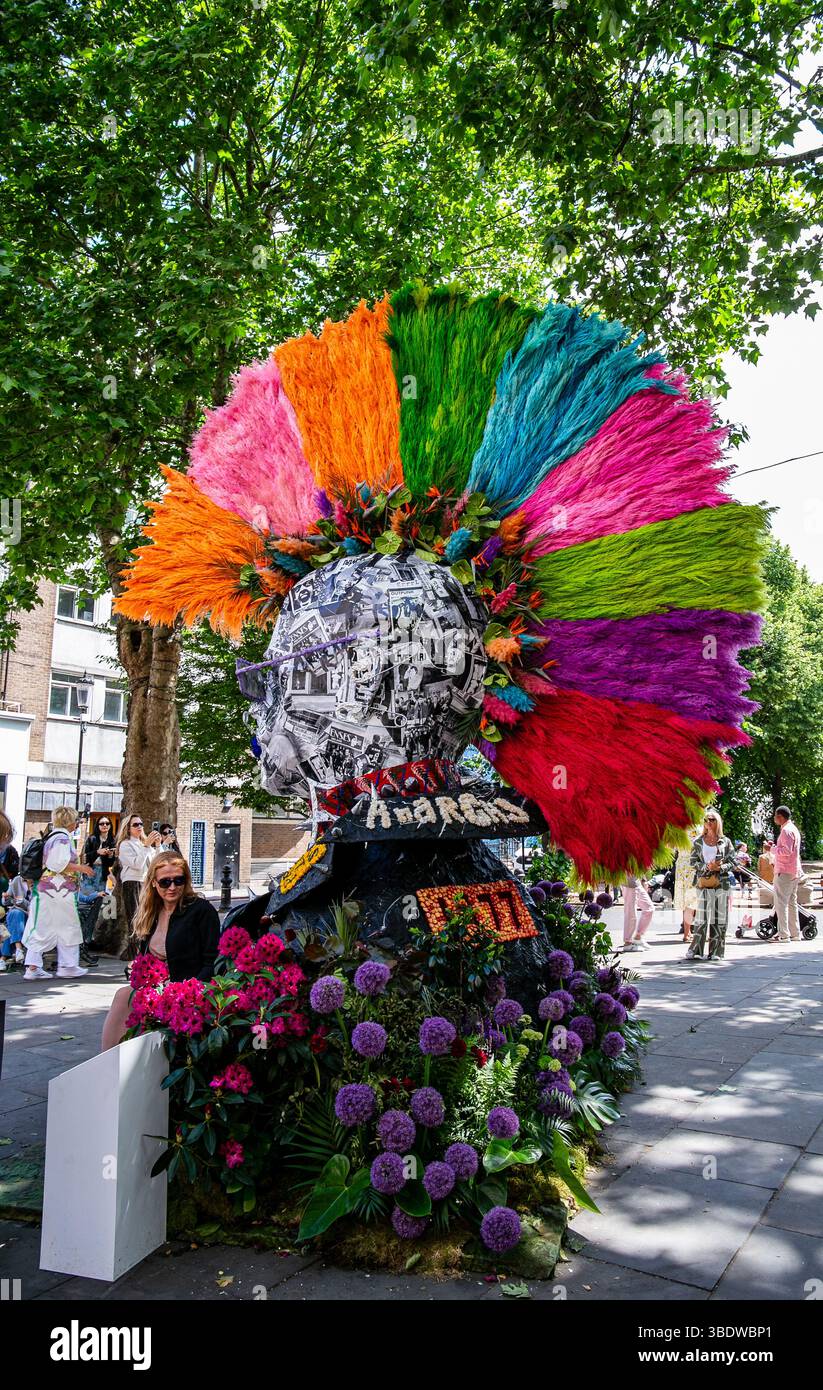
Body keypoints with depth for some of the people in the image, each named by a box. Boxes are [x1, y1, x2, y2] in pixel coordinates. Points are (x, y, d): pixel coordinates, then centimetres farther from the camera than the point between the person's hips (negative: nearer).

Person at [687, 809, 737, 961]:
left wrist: (720, 867, -12)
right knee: (701, 917, -6)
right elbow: (693, 862, 5)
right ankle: (695, 950, -2)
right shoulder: (698, 841, 9)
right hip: (703, 883, 0)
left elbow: (732, 863, 6)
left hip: (722, 883, 1)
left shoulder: (725, 841, 8)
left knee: (719, 918, 1)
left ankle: (716, 952, 8)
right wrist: (707, 867, -12)